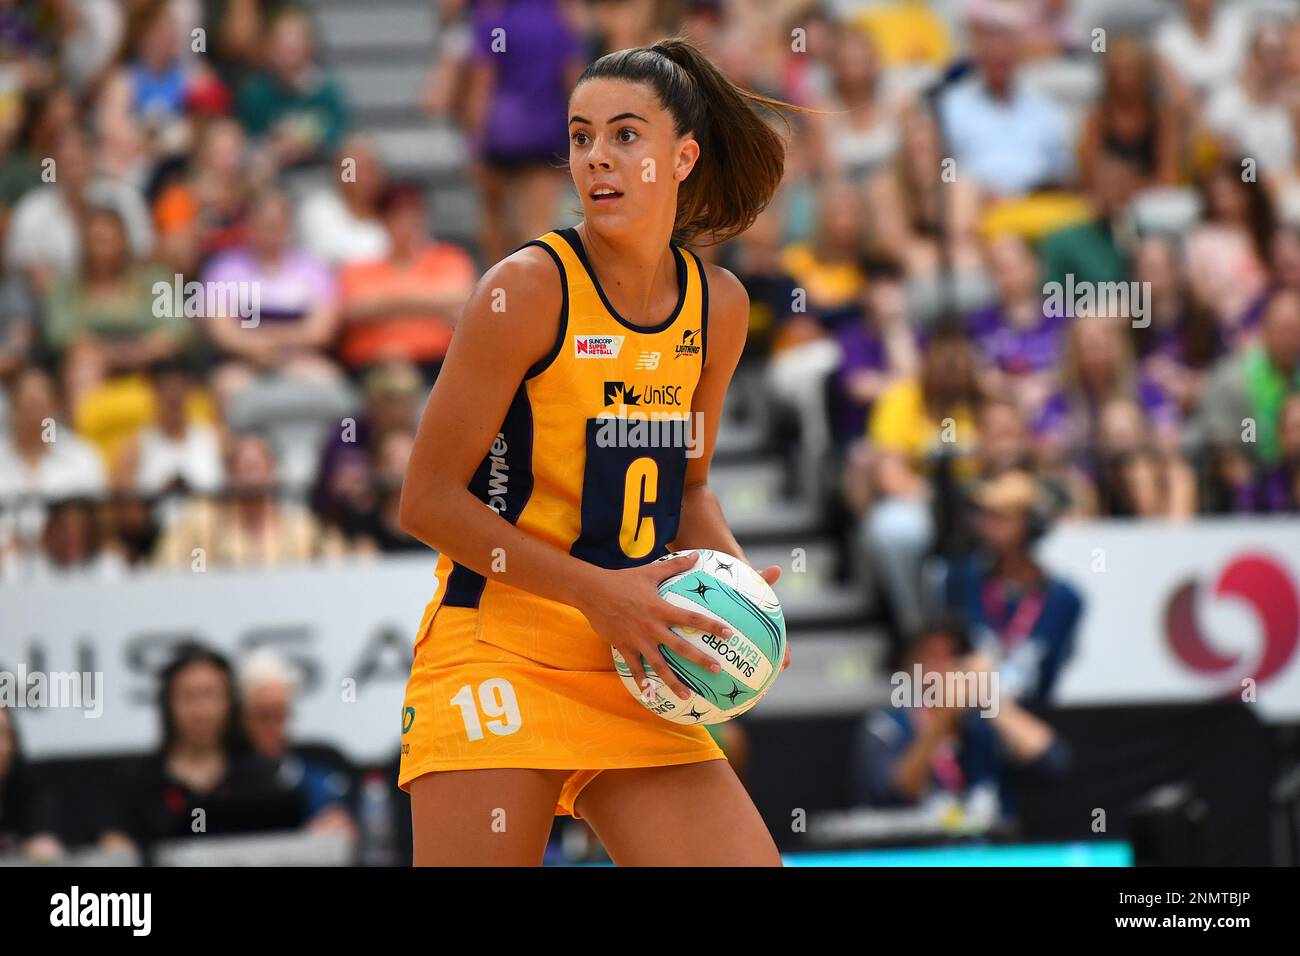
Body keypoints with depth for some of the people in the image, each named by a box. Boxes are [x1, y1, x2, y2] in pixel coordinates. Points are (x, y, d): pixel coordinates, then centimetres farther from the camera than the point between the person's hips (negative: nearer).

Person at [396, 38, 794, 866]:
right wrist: (598, 591, -16)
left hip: (631, 676, 5)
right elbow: (428, 500, -10)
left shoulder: (719, 306, 7)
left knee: (750, 861, -7)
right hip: (497, 661, -5)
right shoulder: (531, 287, -10)